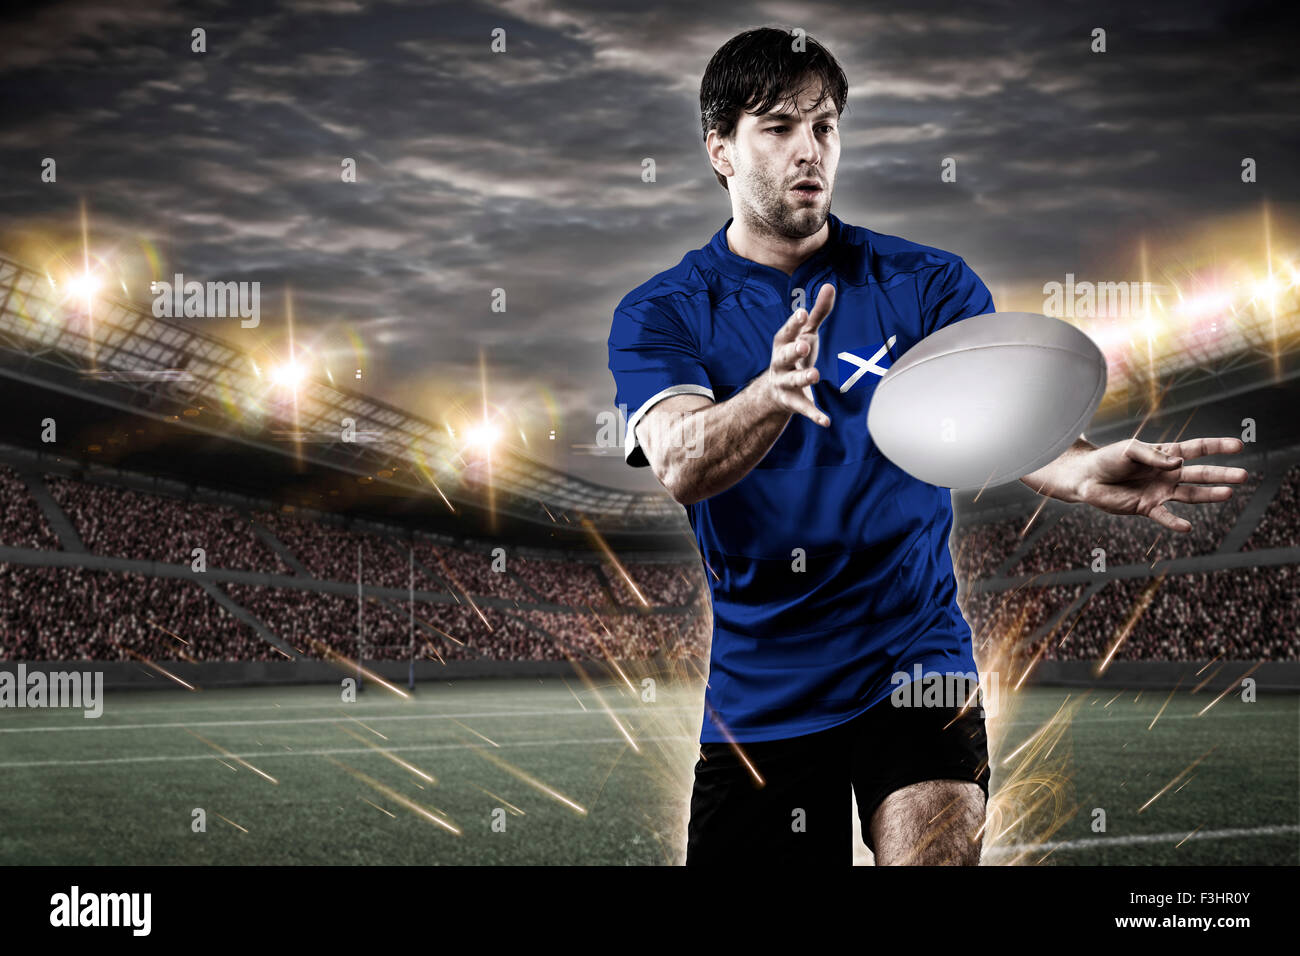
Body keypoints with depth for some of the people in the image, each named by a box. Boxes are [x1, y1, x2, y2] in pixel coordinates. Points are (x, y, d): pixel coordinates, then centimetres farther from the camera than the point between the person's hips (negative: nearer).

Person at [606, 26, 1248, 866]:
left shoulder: (929, 284, 1)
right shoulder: (660, 315, -1)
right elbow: (680, 465, -19)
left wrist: (1086, 471, -40)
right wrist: (772, 395, -41)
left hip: (913, 666, -1)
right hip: (755, 694, 1)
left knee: (937, 851, -21)